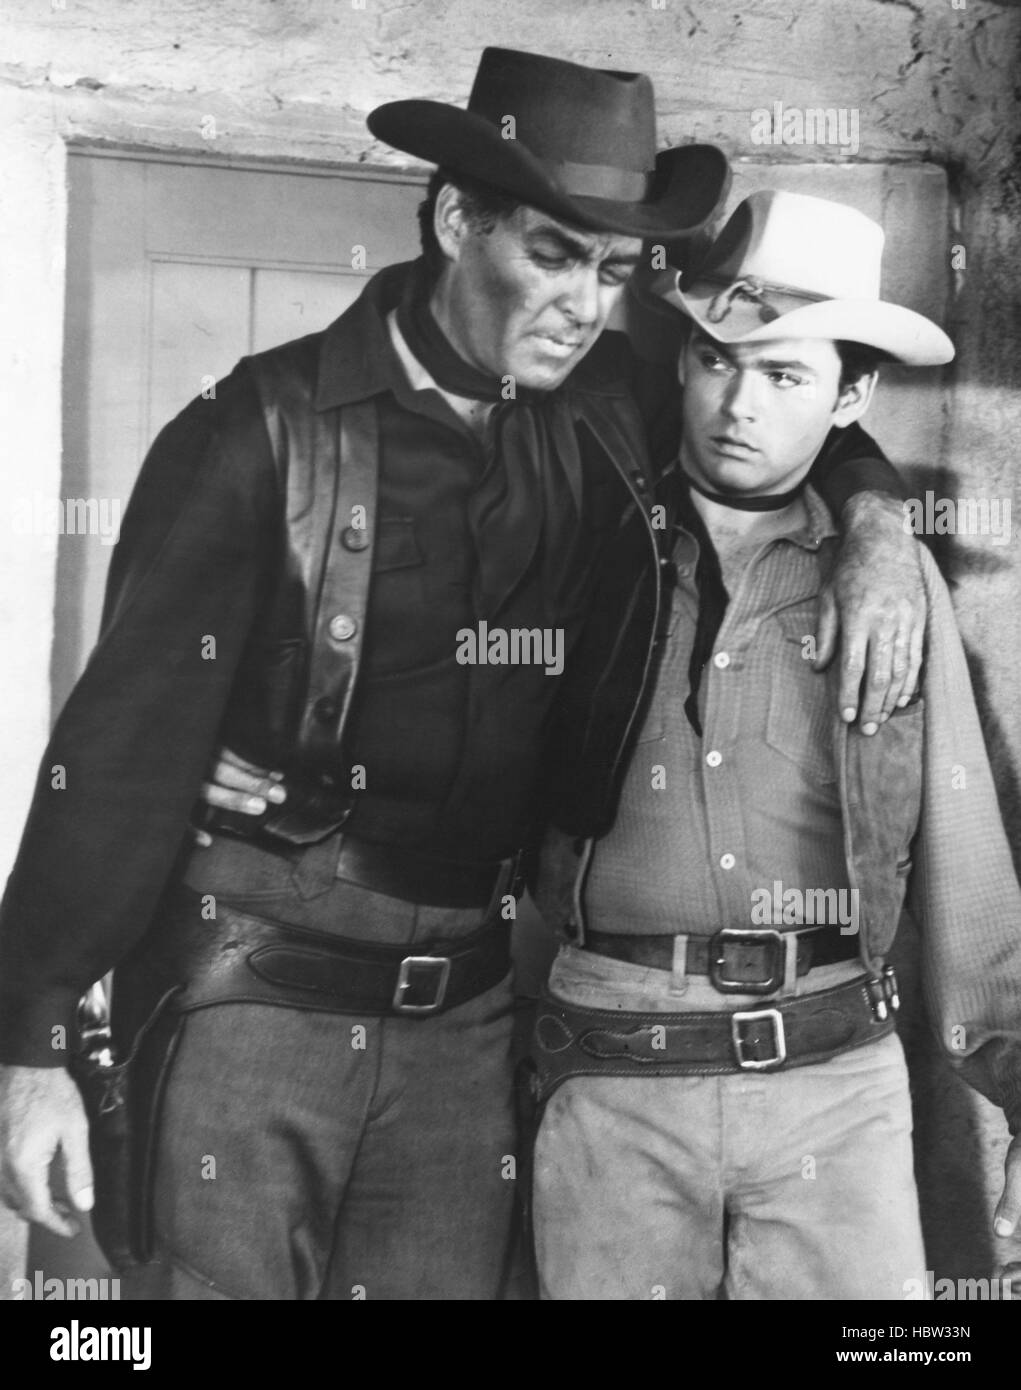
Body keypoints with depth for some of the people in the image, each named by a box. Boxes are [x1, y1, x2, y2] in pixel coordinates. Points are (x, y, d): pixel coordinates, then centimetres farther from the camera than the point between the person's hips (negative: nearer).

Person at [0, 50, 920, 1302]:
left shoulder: (595, 418, 2)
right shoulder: (264, 434, -12)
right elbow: (120, 749, -11)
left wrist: (872, 514, -1)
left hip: (465, 1015, 4)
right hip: (252, 997, -4)